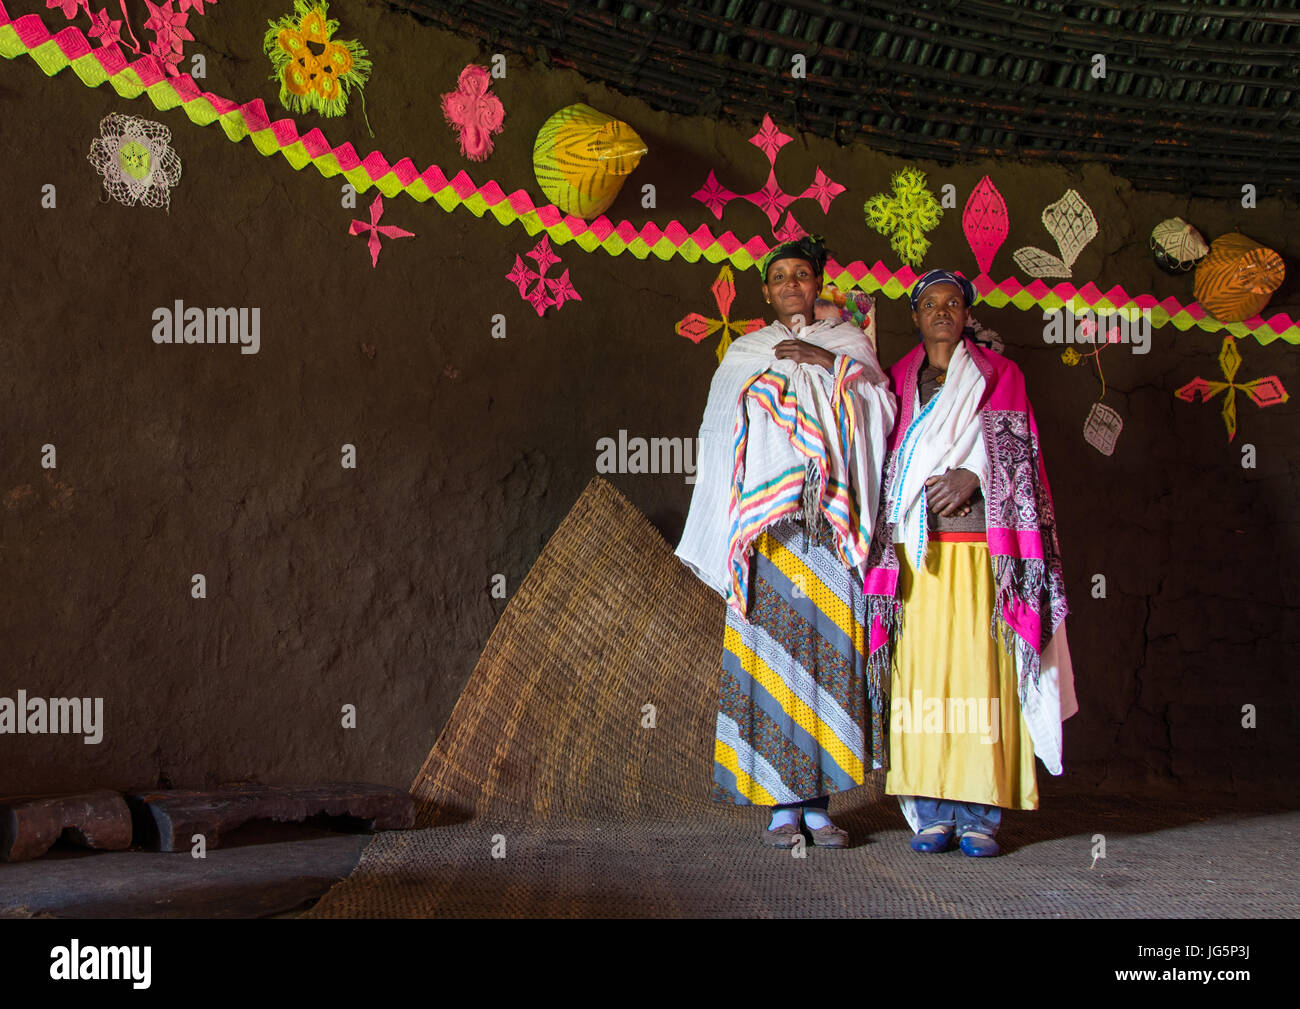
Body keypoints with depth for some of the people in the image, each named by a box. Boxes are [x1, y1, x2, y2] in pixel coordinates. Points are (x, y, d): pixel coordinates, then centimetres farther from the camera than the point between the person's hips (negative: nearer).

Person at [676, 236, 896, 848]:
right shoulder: (744, 356, 17)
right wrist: (730, 537, 4)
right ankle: (781, 804, -3)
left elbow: (882, 410, 4)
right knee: (769, 654, -7)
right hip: (766, 527, 0)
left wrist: (833, 363, -6)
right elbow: (720, 442, 12)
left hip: (829, 528, 0)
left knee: (828, 651, -5)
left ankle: (818, 800, 0)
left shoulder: (848, 343, 18)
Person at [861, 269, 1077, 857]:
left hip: (977, 549, -1)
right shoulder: (899, 383, 19)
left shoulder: (998, 376, 14)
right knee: (922, 673, -5)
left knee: (980, 672, -7)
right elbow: (888, 465, 16)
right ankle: (933, 812, -1)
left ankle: (979, 813, -5)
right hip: (913, 550, 2)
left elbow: (1013, 448, 3)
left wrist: (972, 473, -11)